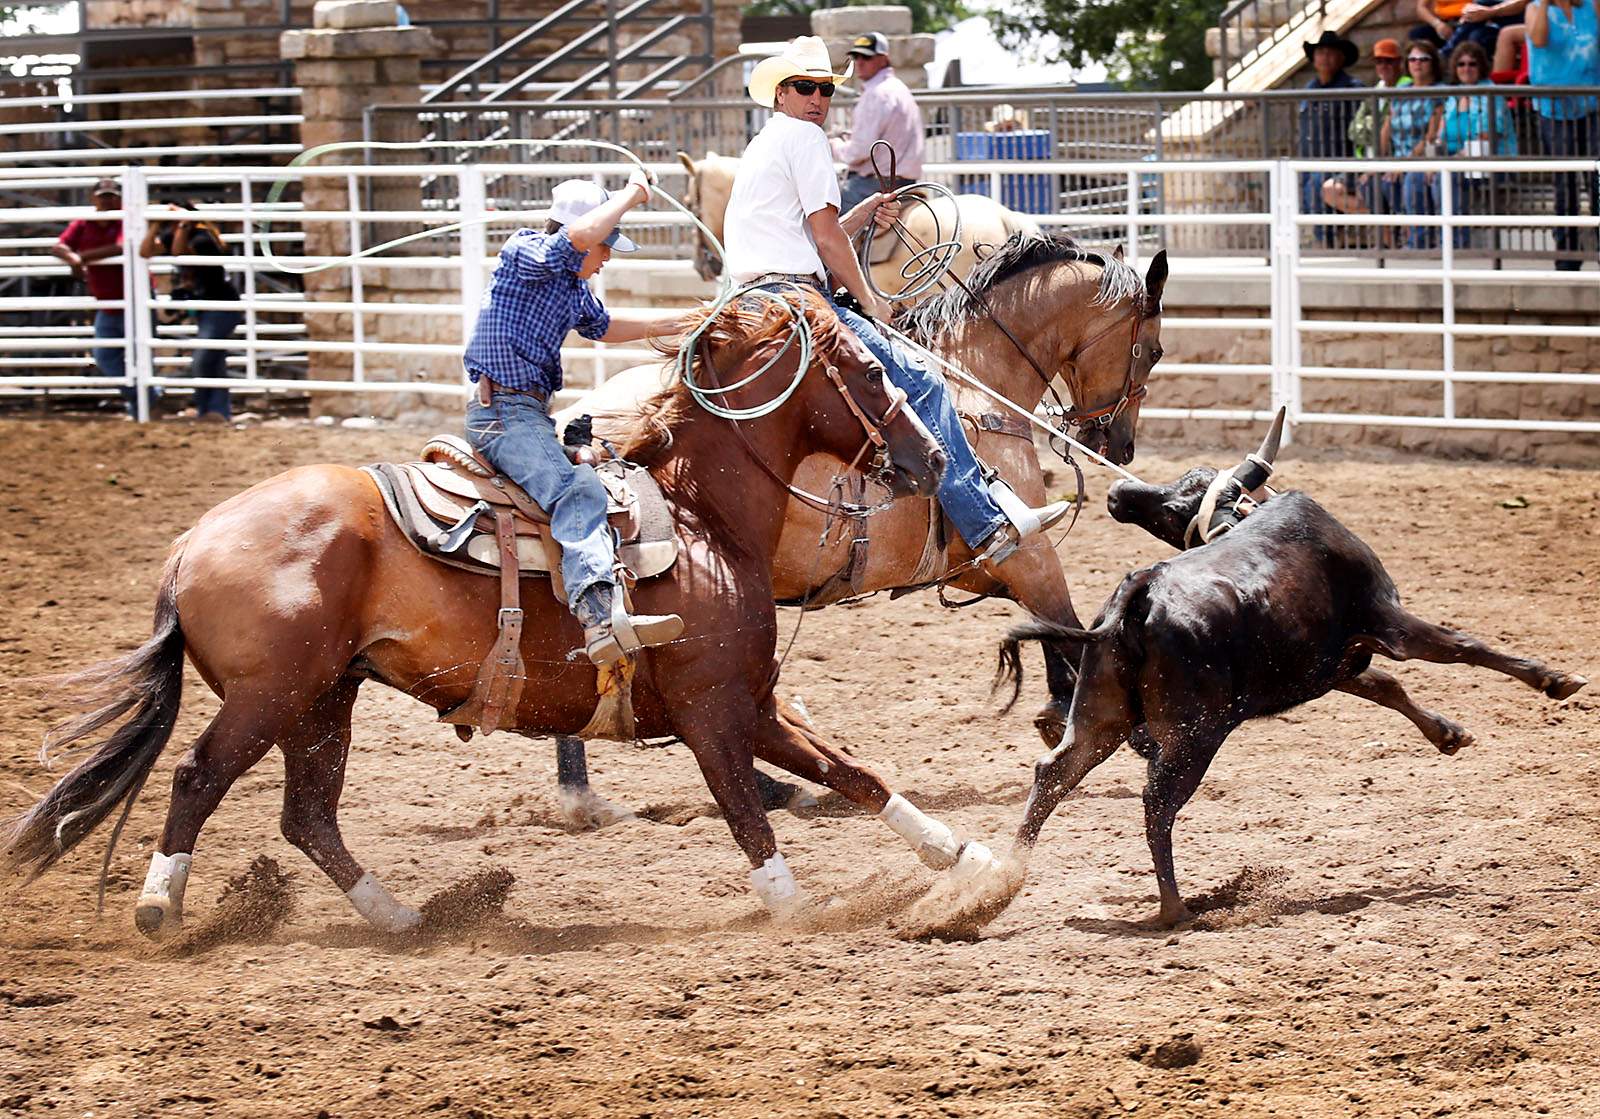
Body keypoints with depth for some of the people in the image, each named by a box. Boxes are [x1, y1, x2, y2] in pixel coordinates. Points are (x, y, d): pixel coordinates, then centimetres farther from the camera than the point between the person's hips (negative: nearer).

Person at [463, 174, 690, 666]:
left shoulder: (574, 284, 19)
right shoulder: (525, 256, -9)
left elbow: (603, 326, 39)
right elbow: (580, 235, -28)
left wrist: (682, 322, 37)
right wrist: (632, 195, -14)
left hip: (532, 413, 11)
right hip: (502, 414, -11)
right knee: (575, 490, -30)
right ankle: (602, 620, -50)